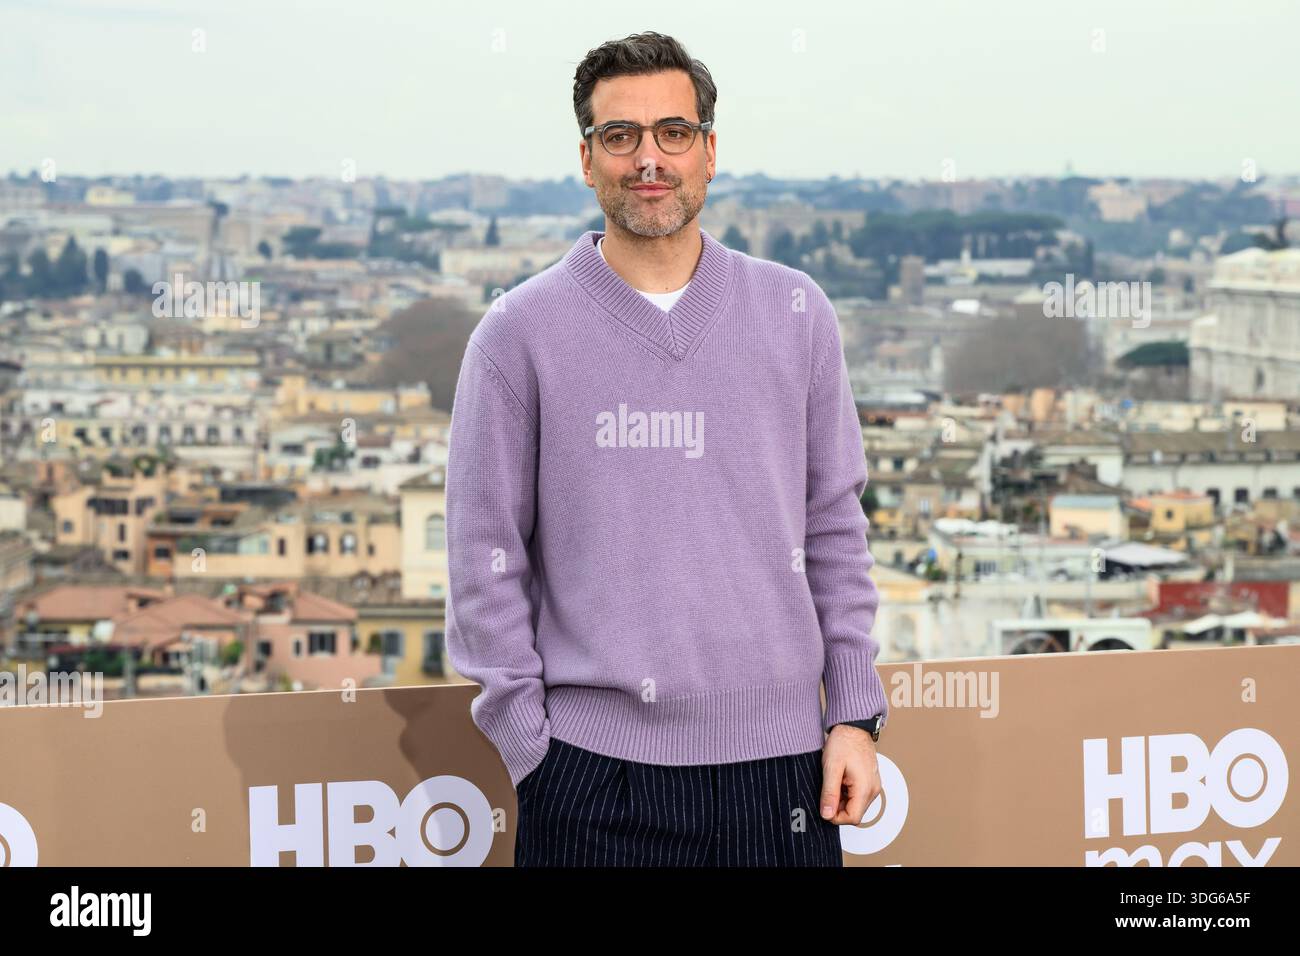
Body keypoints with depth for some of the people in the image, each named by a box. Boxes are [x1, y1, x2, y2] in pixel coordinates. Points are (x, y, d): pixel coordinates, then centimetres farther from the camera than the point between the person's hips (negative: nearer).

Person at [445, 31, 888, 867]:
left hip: (777, 761, 2)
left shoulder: (795, 313, 6)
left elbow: (835, 527, 10)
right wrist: (531, 750, -4)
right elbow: (486, 562, 1)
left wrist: (856, 713, 5)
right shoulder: (521, 333, 0)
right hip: (593, 775, -2)